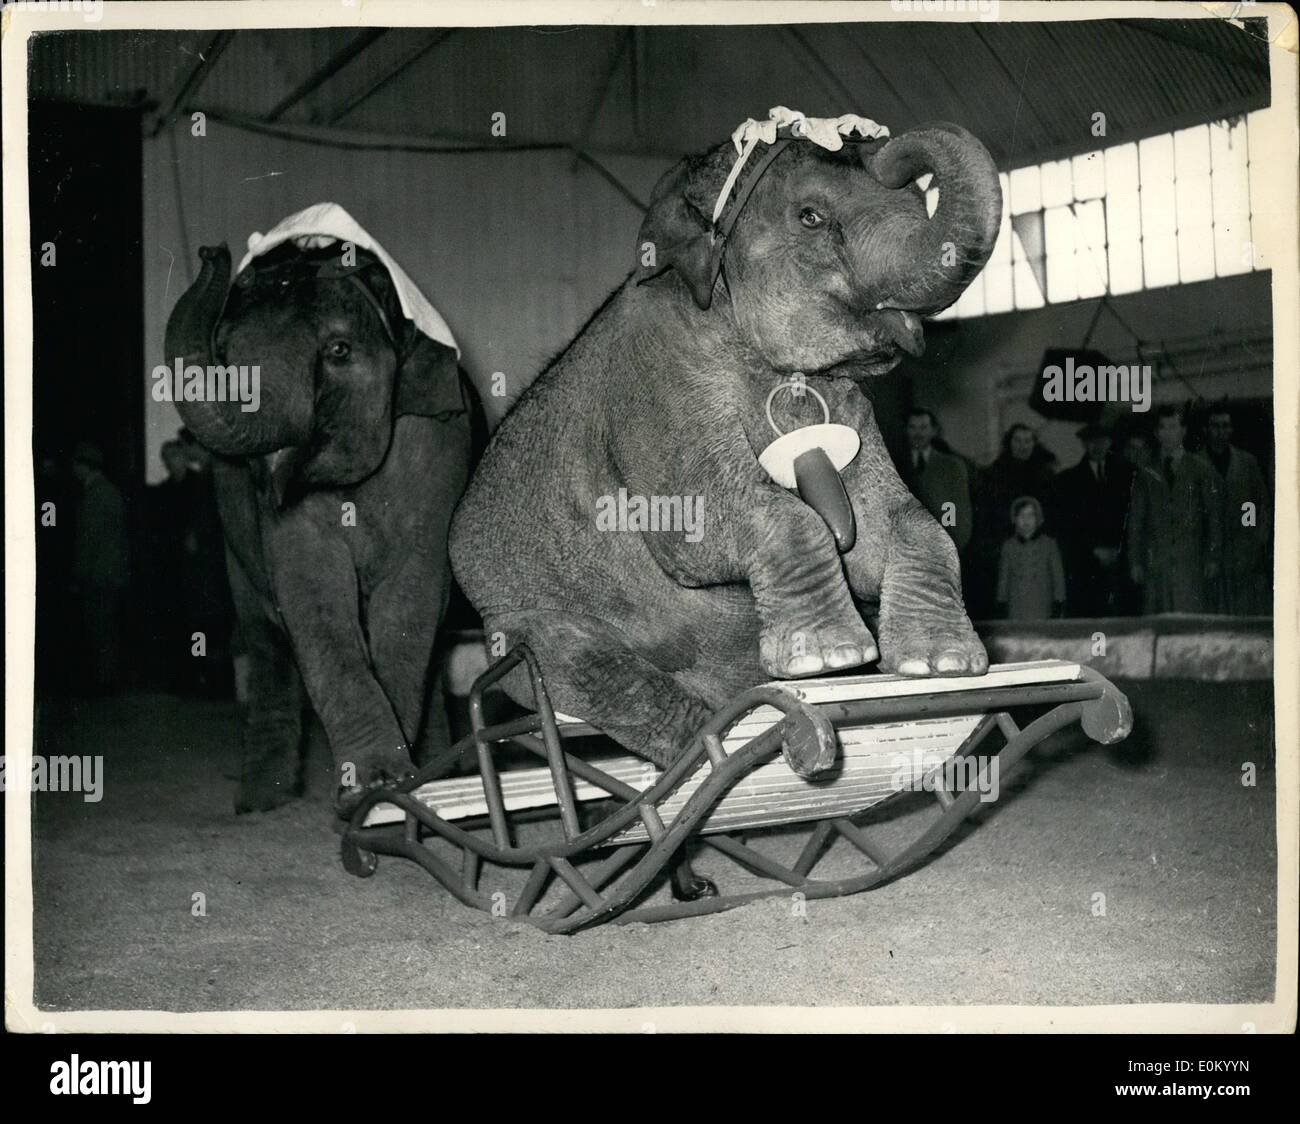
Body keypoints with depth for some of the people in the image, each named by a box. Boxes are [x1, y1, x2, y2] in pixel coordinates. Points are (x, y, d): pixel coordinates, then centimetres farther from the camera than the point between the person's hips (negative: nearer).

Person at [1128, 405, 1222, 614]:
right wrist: (1135, 561, 5)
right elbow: (1135, 520, 12)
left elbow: (1214, 516, 7)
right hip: (1155, 563, 1)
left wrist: (1212, 558, 0)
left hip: (1191, 563, -1)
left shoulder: (1201, 470, 9)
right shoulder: (1146, 473, 13)